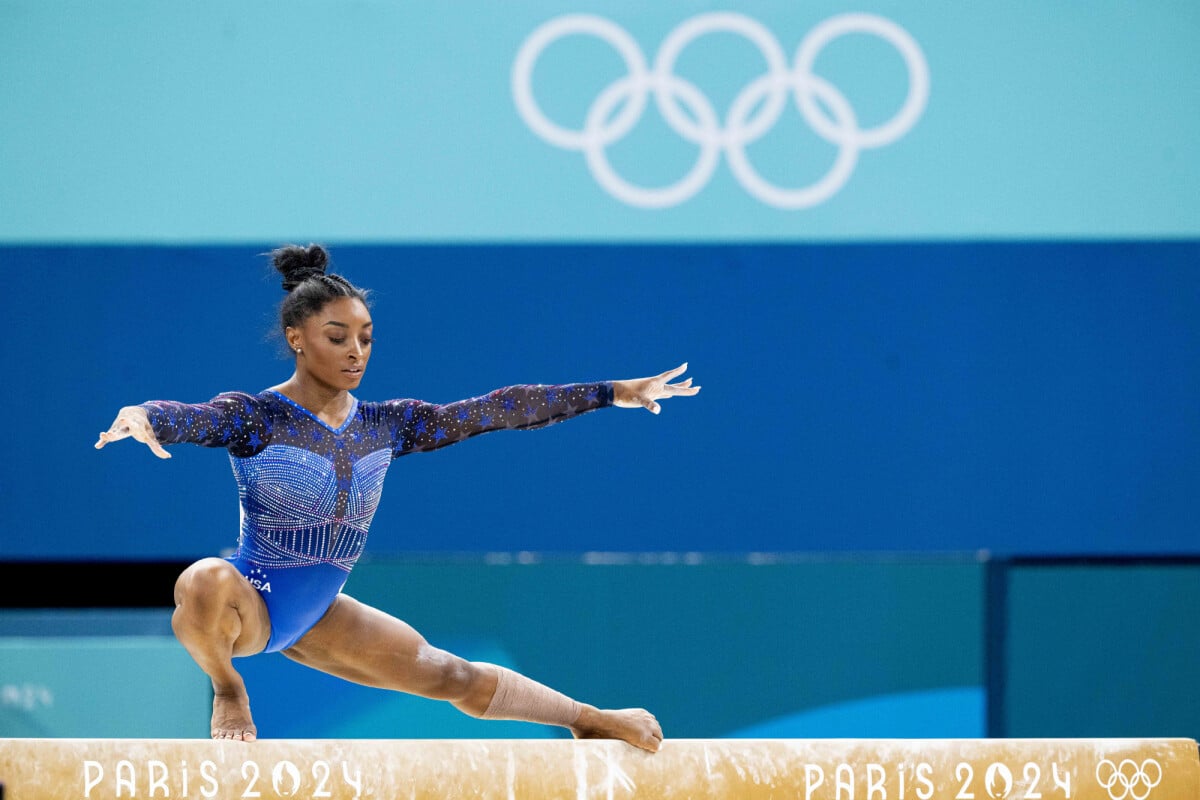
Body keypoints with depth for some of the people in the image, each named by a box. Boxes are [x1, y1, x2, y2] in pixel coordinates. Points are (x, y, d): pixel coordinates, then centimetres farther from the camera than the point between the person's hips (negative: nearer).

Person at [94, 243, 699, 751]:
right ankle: (227, 690, -10)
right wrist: (140, 417, -62)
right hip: (251, 602, -6)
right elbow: (191, 418, -37)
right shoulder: (255, 419, -16)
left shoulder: (384, 426, 2)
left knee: (454, 676, 15)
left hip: (317, 615, 6)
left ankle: (591, 720, 35)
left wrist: (612, 393, 5)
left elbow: (494, 410, 4)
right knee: (205, 584, -41)